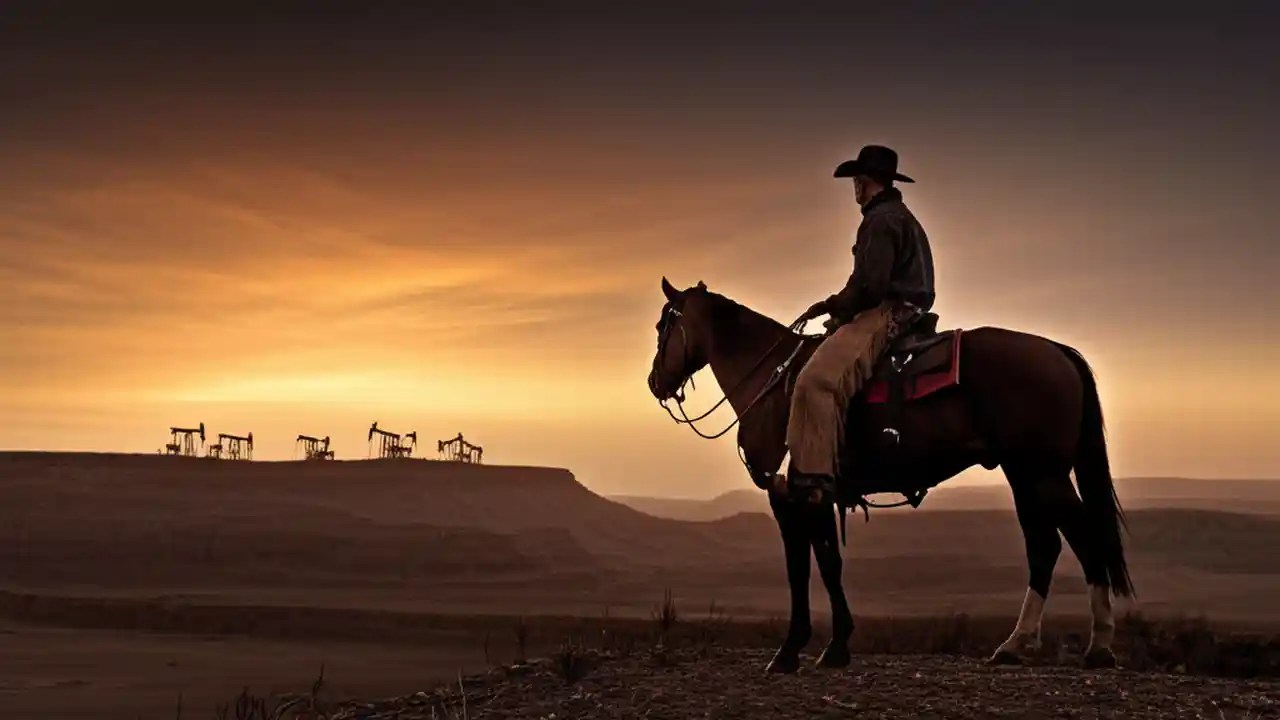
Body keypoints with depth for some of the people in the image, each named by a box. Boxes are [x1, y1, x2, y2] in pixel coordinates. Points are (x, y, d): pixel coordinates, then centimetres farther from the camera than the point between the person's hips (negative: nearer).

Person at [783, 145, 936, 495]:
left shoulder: (880, 219, -9)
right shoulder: (901, 217, 26)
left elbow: (869, 284, -19)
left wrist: (831, 306, -4)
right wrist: (836, 307, 19)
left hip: (884, 316, -12)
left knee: (815, 380, -26)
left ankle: (813, 474, -36)